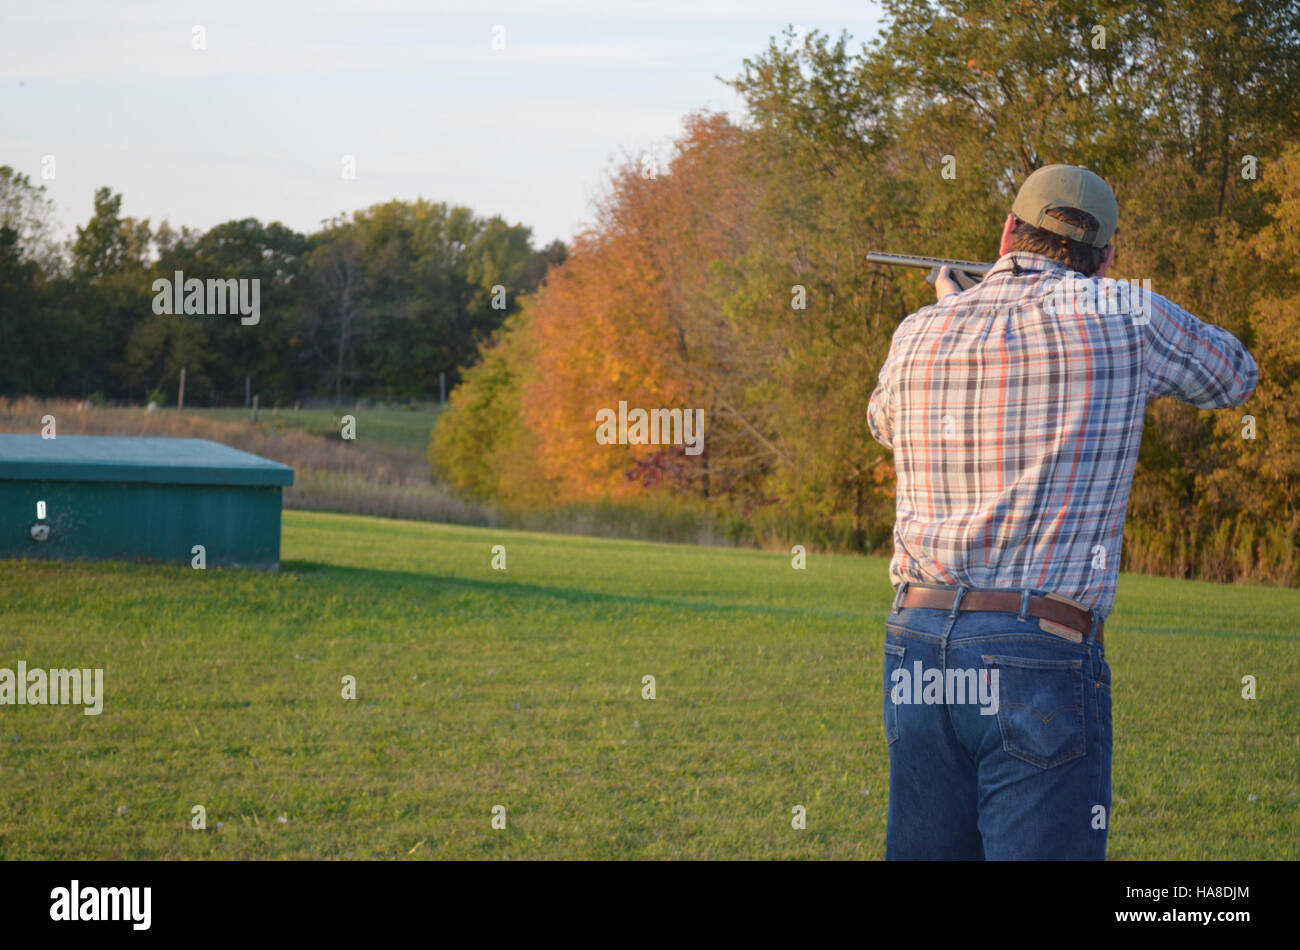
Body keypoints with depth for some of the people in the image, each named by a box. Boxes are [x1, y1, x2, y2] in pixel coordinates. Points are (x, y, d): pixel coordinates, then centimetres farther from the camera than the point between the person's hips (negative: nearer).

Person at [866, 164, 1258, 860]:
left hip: (915, 645, 5)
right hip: (1042, 654, -4)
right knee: (1045, 850, -2)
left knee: (924, 852, 13)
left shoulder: (919, 333, 8)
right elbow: (1233, 375, 18)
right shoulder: (1124, 317, -3)